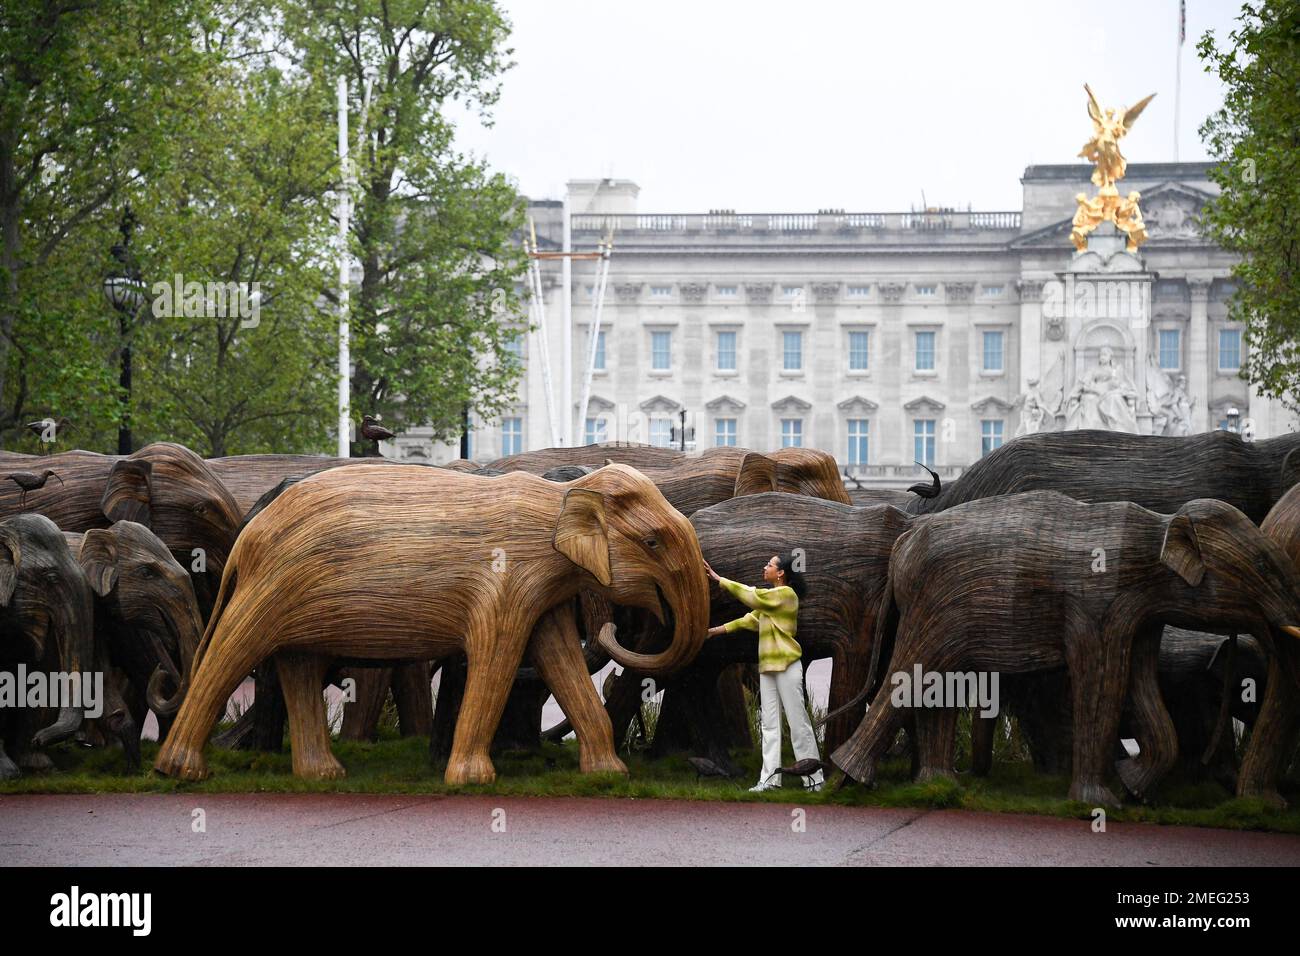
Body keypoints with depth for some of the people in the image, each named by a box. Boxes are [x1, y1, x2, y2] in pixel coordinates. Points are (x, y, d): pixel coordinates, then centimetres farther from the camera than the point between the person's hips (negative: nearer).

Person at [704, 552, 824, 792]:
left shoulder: (786, 594, -10)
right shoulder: (770, 597, 18)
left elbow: (752, 597, -15)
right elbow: (752, 620, 17)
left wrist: (720, 580, -9)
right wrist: (721, 629, 10)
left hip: (787, 666, -10)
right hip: (767, 667, 10)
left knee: (798, 723, -7)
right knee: (769, 724, 5)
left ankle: (814, 779, -3)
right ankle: (769, 779, 3)